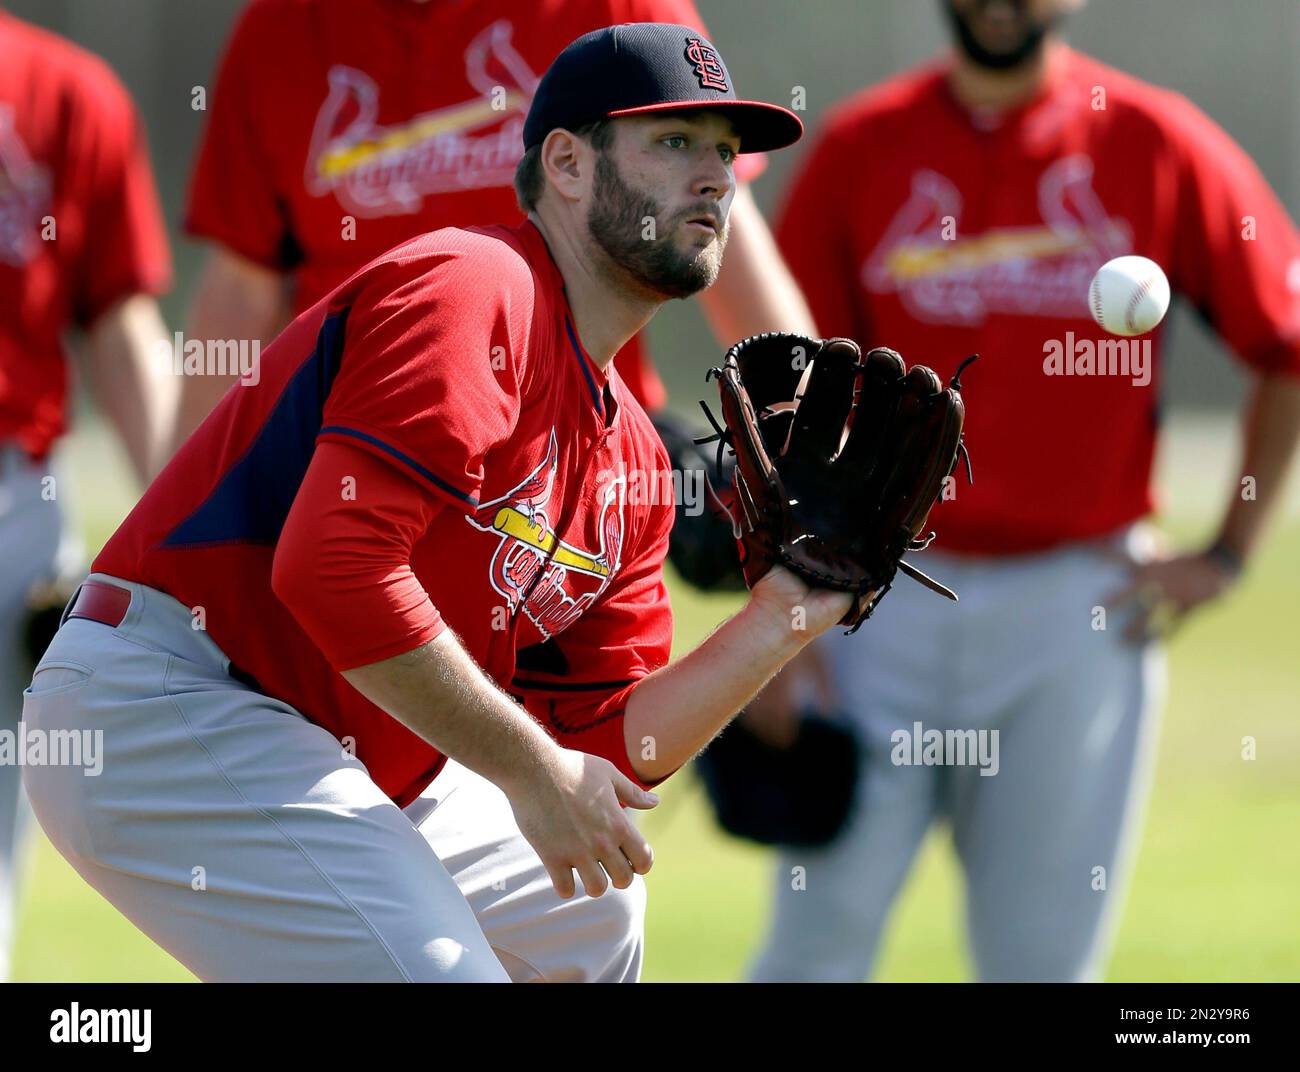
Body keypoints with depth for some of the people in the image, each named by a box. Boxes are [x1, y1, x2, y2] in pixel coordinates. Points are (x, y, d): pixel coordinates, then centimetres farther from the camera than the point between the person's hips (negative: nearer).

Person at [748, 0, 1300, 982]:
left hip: (1080, 605, 0)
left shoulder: (1159, 145, 1)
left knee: (1041, 954, 2)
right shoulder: (858, 147, 3)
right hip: (890, 597, 0)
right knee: (818, 944, -3)